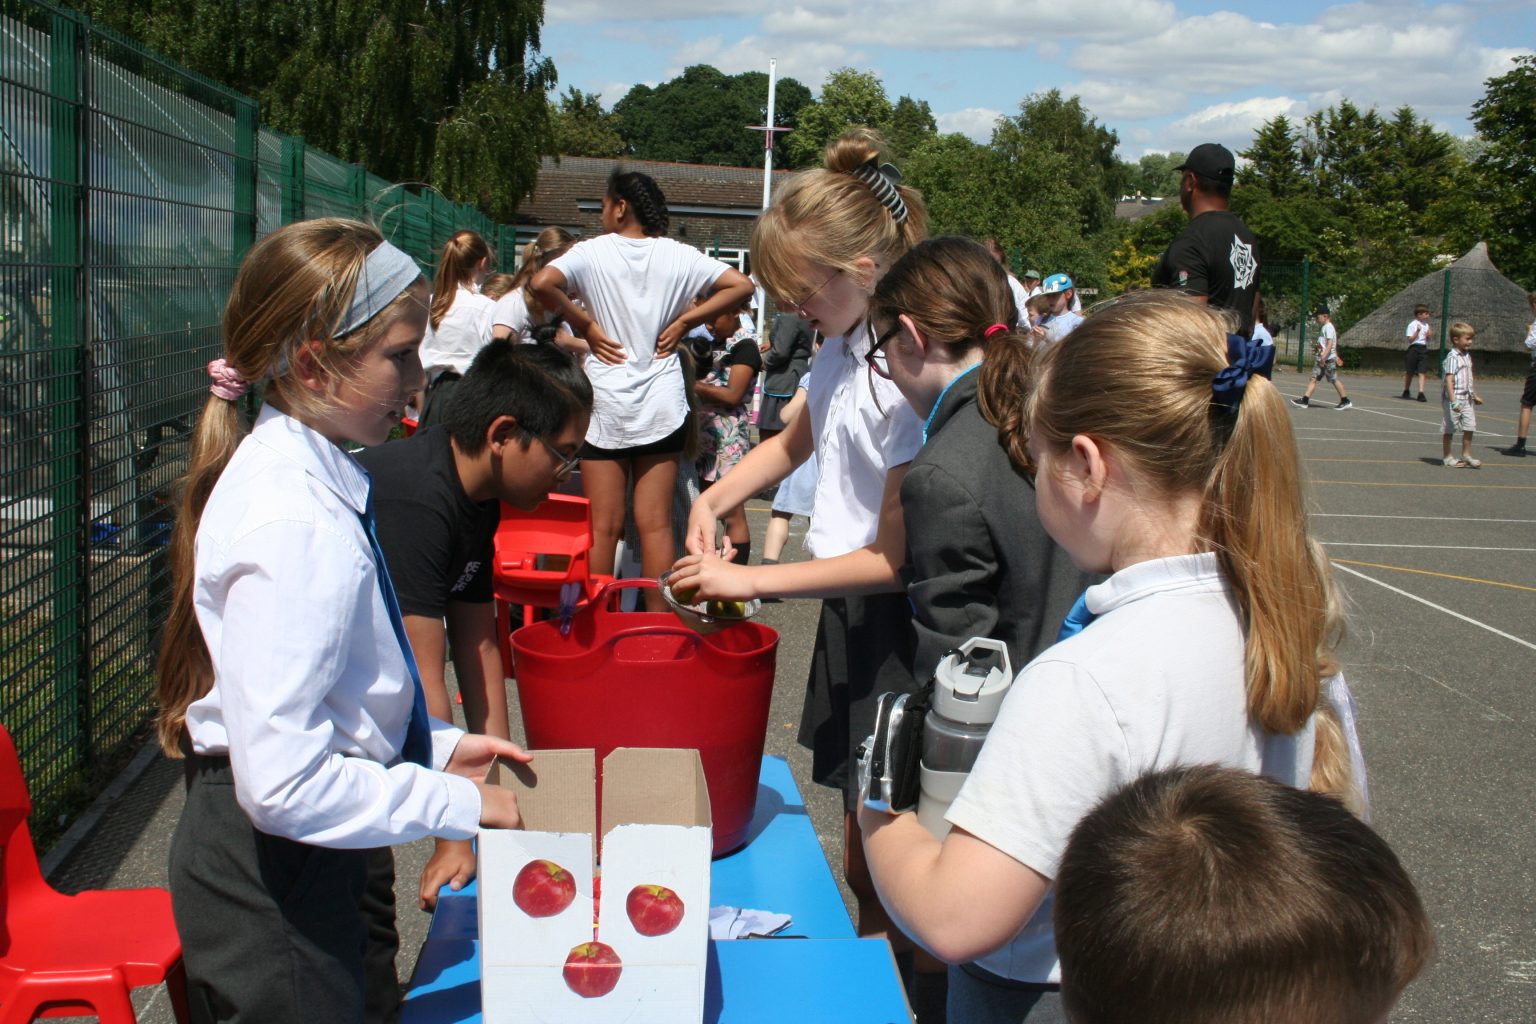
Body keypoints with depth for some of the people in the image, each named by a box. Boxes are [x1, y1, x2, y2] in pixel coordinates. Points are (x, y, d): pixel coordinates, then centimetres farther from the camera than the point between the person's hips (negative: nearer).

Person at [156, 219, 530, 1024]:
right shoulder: (296, 527, -28)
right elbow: (284, 784, -29)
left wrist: (432, 745, 6)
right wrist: (459, 803, -20)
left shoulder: (294, 472, 1)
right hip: (269, 866, -9)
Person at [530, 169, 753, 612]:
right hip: (661, 406, 2)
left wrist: (583, 324, -7)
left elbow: (543, 283, -20)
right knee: (656, 525, 5)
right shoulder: (677, 255, 2)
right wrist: (684, 322, 0)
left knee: (603, 526, 3)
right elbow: (741, 285, 0)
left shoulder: (593, 251, -5)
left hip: (605, 404, -2)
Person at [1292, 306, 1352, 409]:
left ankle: (1345, 401, 10)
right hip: (1321, 359, 9)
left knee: (1334, 380, 0)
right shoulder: (1324, 327, 15)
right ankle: (1305, 400, -3)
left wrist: (1323, 358, -25)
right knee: (1314, 378, 2)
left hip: (1328, 359, -9)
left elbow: (1330, 344, -21)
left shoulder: (1328, 327, -13)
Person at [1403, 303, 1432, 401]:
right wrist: (1417, 331, -19)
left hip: (1424, 349, 4)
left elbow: (1428, 339, 17)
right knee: (1409, 372, 7)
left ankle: (1421, 393, -13)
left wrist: (1428, 335, -3)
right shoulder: (1412, 325, -4)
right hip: (1414, 348, -4)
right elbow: (1410, 339, -9)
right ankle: (1406, 391, 24)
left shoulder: (1426, 325, 12)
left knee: (1421, 372, -7)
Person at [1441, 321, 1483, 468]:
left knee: (1470, 427, 5)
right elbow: (1449, 380, -21)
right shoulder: (1452, 357, -14)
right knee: (1449, 428, 3)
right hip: (1453, 399, -8)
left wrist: (1475, 395, 28)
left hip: (1466, 399, 8)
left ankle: (1466, 455, 17)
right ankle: (1447, 457, 13)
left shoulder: (1467, 356, 13)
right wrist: (1453, 400, -27)